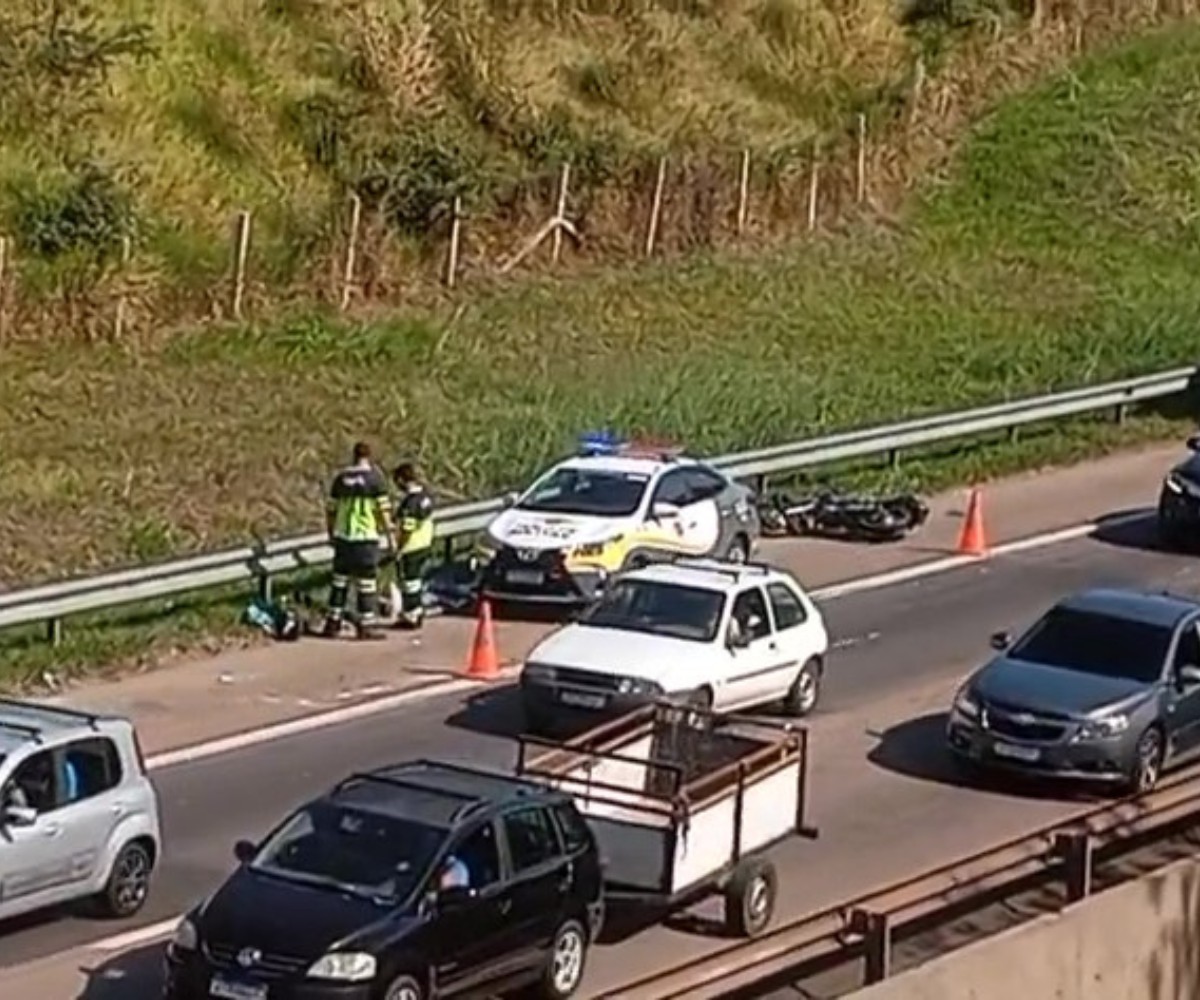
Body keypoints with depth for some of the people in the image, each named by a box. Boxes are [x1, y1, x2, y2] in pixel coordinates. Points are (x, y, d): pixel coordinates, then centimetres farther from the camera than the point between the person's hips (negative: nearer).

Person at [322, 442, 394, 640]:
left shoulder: (341, 478, 6)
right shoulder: (375, 477, -7)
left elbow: (331, 510, 11)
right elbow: (384, 510, -8)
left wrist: (331, 534, 24)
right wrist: (389, 533, 1)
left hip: (342, 535, 4)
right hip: (366, 536, -4)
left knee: (340, 579, 13)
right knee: (366, 582, 2)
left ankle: (333, 623, 17)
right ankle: (366, 625, 3)